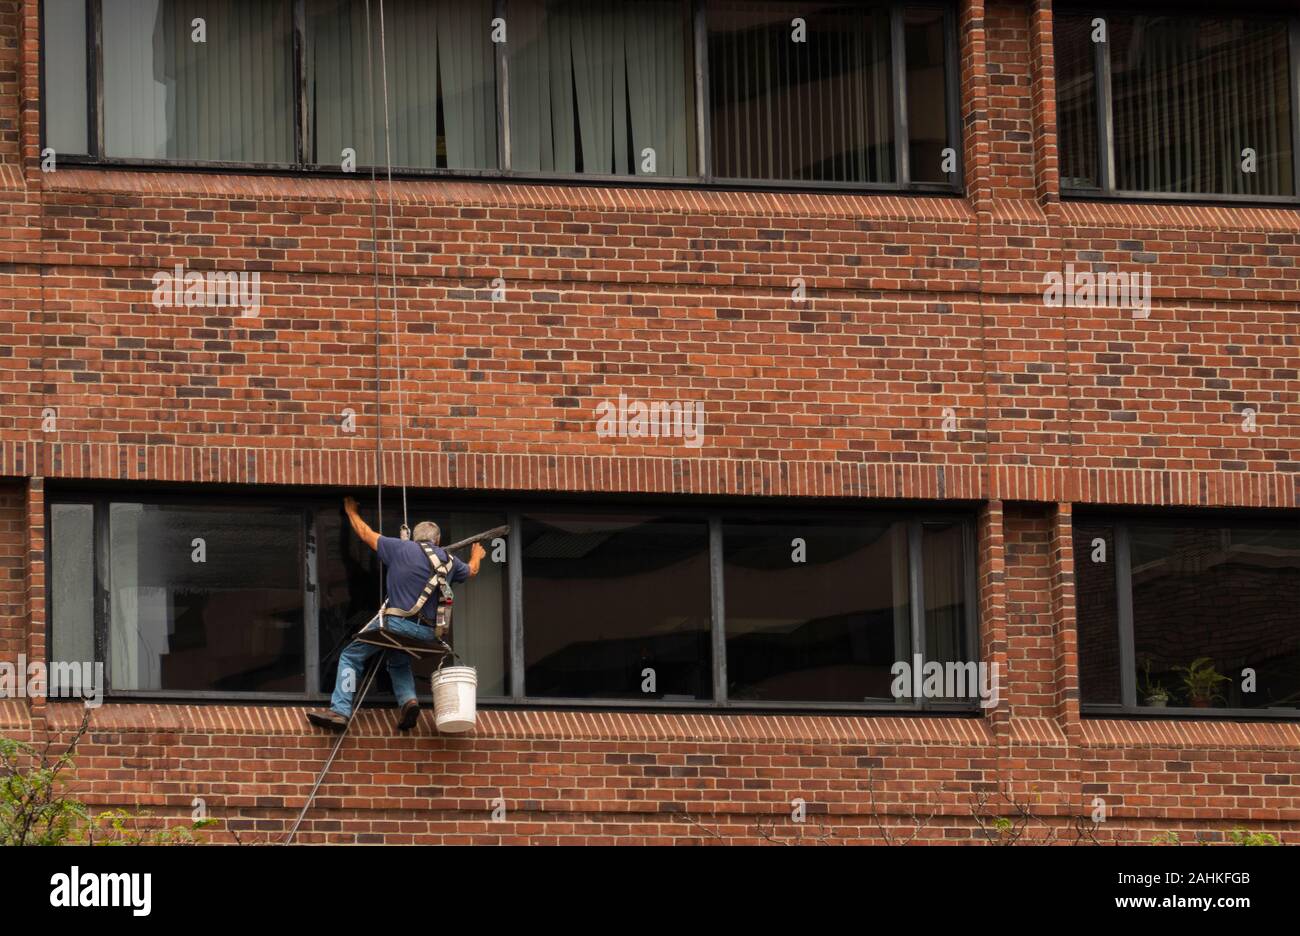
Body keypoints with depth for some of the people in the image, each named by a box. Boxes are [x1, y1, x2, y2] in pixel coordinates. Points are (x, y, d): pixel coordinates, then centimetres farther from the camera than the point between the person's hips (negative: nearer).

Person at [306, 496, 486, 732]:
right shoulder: (449, 560, 16)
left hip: (397, 622, -5)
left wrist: (351, 512, 36)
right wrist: (476, 556, 62)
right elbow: (471, 571, 39)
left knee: (351, 657, 5)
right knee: (398, 662, 31)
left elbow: (366, 534, 17)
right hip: (428, 631, 5)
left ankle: (340, 711, -10)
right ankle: (408, 699, 3)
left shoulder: (401, 548, 4)